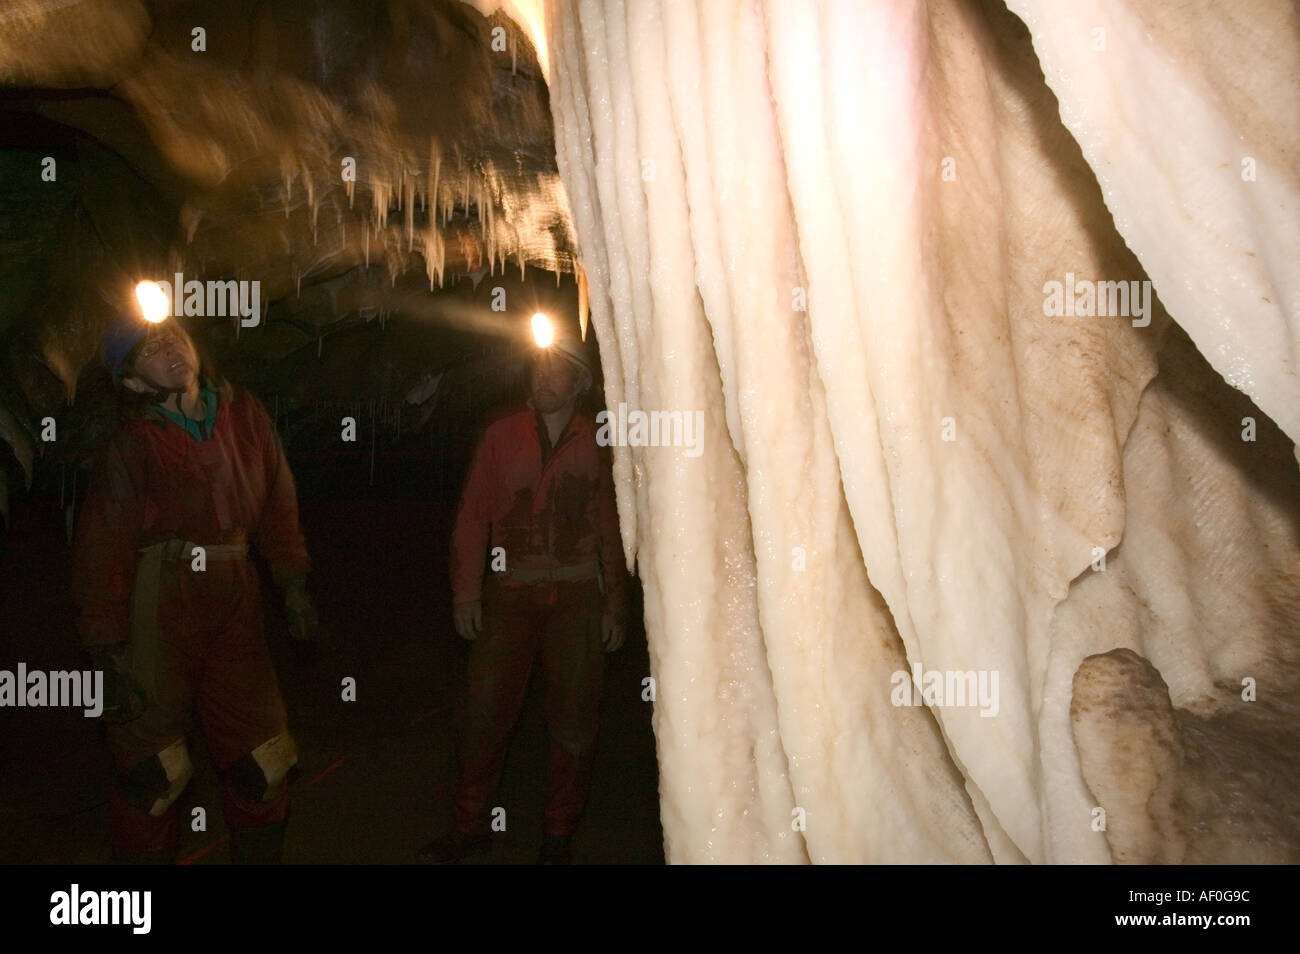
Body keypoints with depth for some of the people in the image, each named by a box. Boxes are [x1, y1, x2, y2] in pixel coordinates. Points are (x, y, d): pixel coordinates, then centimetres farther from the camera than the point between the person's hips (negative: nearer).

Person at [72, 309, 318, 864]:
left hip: (234, 606, 4)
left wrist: (293, 586, 9)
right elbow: (101, 553, -9)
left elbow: (278, 505, 11)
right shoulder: (130, 445, -8)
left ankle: (259, 854, 30)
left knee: (263, 761, 10)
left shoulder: (244, 415, 3)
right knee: (153, 773, 4)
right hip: (154, 609, -4)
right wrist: (108, 655, -12)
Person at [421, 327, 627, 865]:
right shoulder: (502, 434, 4)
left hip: (575, 597, 0)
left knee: (572, 719, 4)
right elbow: (473, 516, 4)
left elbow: (611, 528, 4)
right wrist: (465, 594, -1)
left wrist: (615, 605, 3)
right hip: (509, 594, 1)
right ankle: (471, 827, 20)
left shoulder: (596, 443, 3)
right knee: (484, 711, 2)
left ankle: (558, 838, 20)